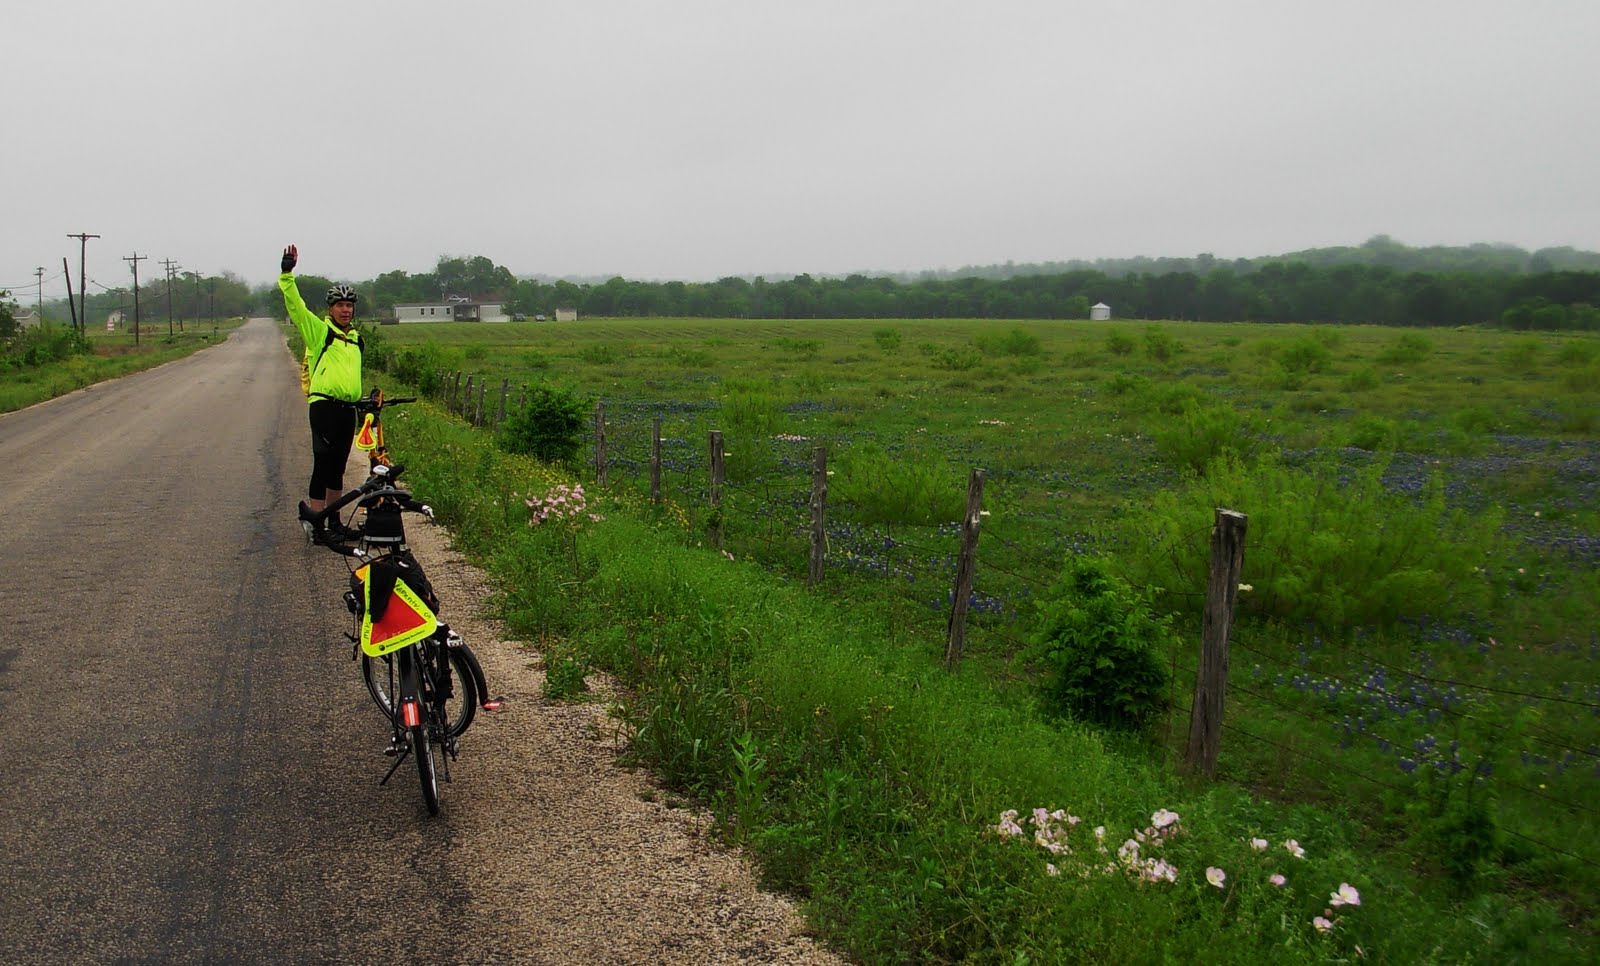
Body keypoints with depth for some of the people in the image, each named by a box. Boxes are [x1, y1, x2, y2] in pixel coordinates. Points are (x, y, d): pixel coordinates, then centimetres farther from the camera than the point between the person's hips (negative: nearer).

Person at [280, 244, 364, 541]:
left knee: (338, 468, 13)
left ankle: (334, 522, 21)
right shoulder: (320, 331, -1)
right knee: (322, 465, -7)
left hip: (348, 409, 6)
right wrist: (287, 274, -26)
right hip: (324, 406, -6)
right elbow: (296, 306, -15)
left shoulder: (356, 338, 17)